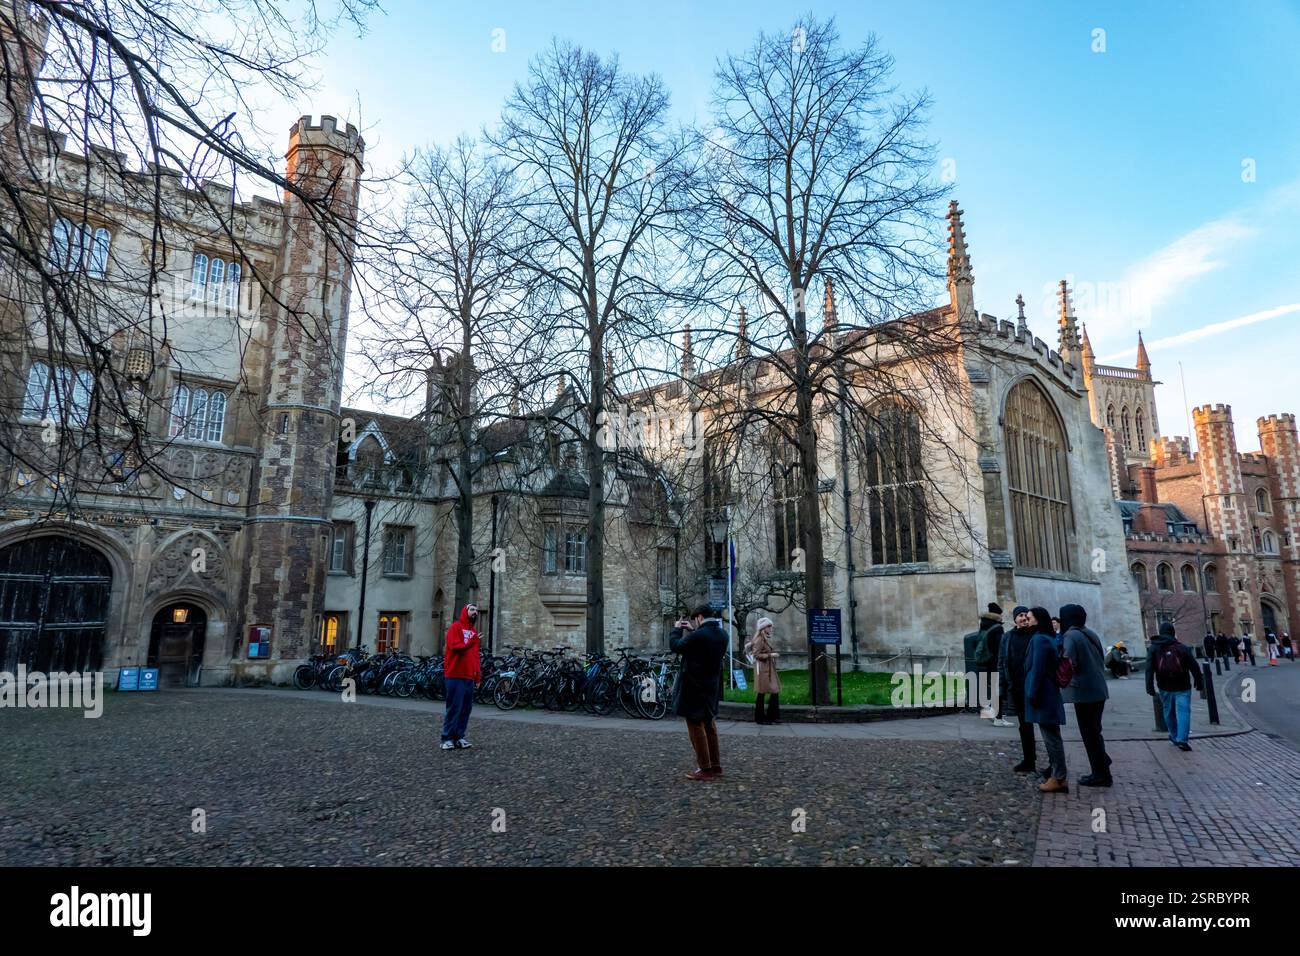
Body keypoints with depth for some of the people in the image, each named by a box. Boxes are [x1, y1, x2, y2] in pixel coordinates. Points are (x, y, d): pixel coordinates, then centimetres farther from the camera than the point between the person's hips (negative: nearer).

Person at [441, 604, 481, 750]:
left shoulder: (473, 631, 18)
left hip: (469, 677, 7)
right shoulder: (456, 627, -3)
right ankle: (447, 738, 2)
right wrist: (470, 643, -30)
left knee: (466, 709, 7)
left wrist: (478, 675, 16)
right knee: (454, 708, -6)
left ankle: (459, 737, 13)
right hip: (456, 675, -7)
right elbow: (455, 646, -15)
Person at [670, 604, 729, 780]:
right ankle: (715, 766, 26)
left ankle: (705, 769, 6)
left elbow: (675, 646, -12)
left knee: (696, 726, 2)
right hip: (712, 687, 8)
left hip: (694, 688, -8)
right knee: (709, 725, 19)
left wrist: (677, 629, 4)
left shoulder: (698, 635, -23)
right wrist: (693, 630, 16)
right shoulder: (722, 635, 1)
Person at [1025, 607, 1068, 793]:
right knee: (1052, 736, 16)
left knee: (1051, 737, -4)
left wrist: (1033, 694, -16)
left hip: (1043, 694, -10)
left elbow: (1038, 670, -20)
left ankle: (1059, 779, 1)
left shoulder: (1039, 639, -17)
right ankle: (1057, 774, 25)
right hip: (1050, 693, 10)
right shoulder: (1051, 639, 12)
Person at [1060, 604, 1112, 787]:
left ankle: (1101, 775, 7)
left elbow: (1069, 664, -21)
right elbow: (1101, 659, 16)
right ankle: (1102, 770, 21)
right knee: (1094, 731, 17)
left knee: (1089, 733, 1)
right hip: (1099, 690, 8)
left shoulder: (1071, 636, -14)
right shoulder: (1091, 634, 10)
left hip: (1083, 692, -8)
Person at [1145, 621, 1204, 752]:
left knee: (1169, 712, 15)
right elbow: (1194, 666, -2)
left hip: (1165, 687, 2)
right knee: (1183, 711, -3)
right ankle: (1182, 739, -13)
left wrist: (1150, 686, -6)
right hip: (1182, 687, -2)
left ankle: (1174, 737, 27)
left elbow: (1149, 669, -6)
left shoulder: (1154, 648, 0)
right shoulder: (1181, 647, -3)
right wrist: (1198, 682, 9)